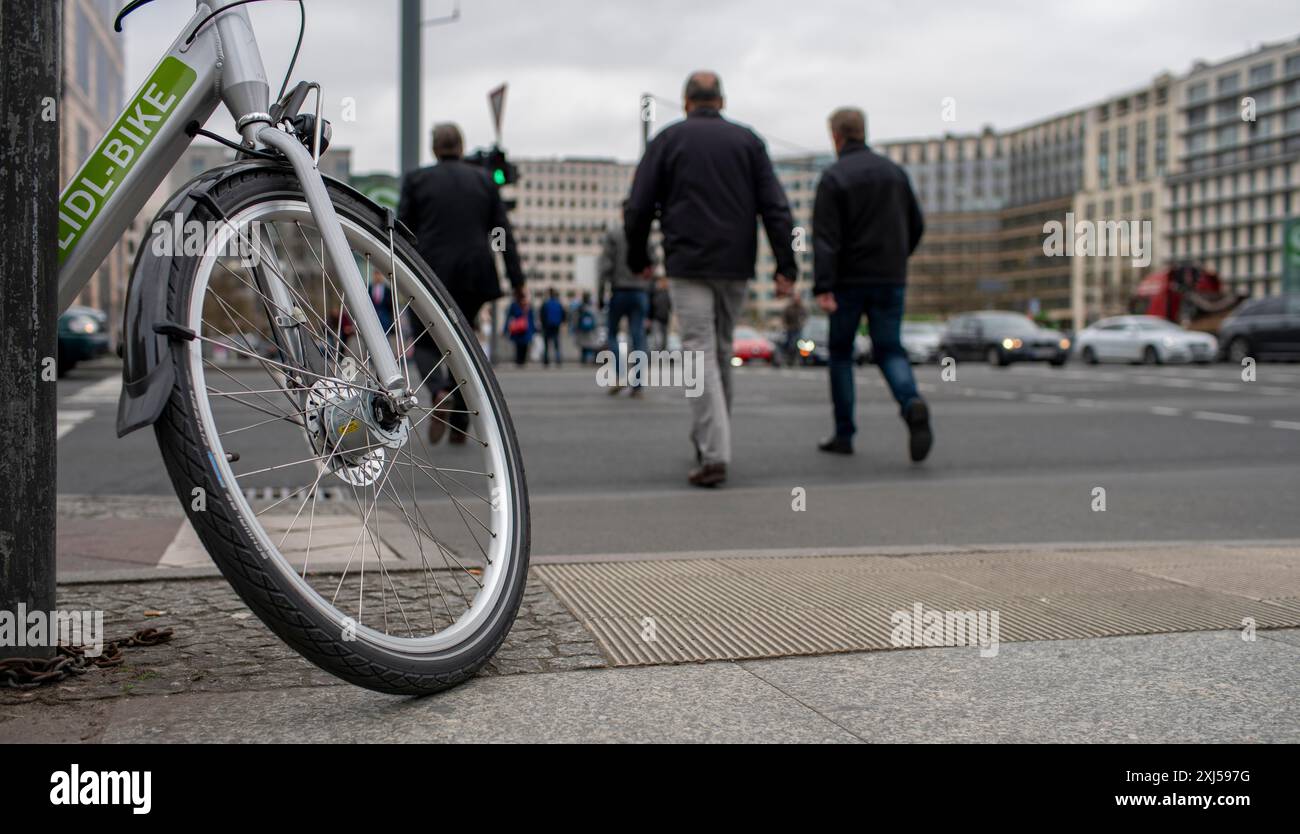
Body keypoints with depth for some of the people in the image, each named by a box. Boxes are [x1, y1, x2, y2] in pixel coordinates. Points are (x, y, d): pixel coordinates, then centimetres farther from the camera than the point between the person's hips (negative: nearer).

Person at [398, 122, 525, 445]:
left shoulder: (417, 180, 1)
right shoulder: (484, 180, 6)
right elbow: (503, 233, 3)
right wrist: (517, 280, 3)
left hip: (432, 276, -2)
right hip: (474, 276, 2)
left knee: (425, 343, 10)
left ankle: (440, 393, -21)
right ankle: (459, 424, 11)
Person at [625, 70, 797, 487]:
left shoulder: (668, 139, 4)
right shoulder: (748, 140, 10)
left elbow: (638, 207, 0)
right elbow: (776, 208, 0)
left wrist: (637, 257, 15)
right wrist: (786, 267, -1)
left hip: (687, 265, -3)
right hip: (735, 265, 3)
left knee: (701, 354, -6)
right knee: (722, 351, 17)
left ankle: (713, 455, -17)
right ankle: (709, 441, 28)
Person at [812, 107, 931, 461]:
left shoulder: (833, 177, -7)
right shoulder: (895, 172, 8)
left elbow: (825, 238, -16)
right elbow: (916, 226, 13)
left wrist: (822, 288, -20)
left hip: (850, 281, -3)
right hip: (891, 280, 4)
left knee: (841, 353, 11)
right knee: (889, 350, 7)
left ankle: (843, 435, 13)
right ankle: (912, 404, -23)